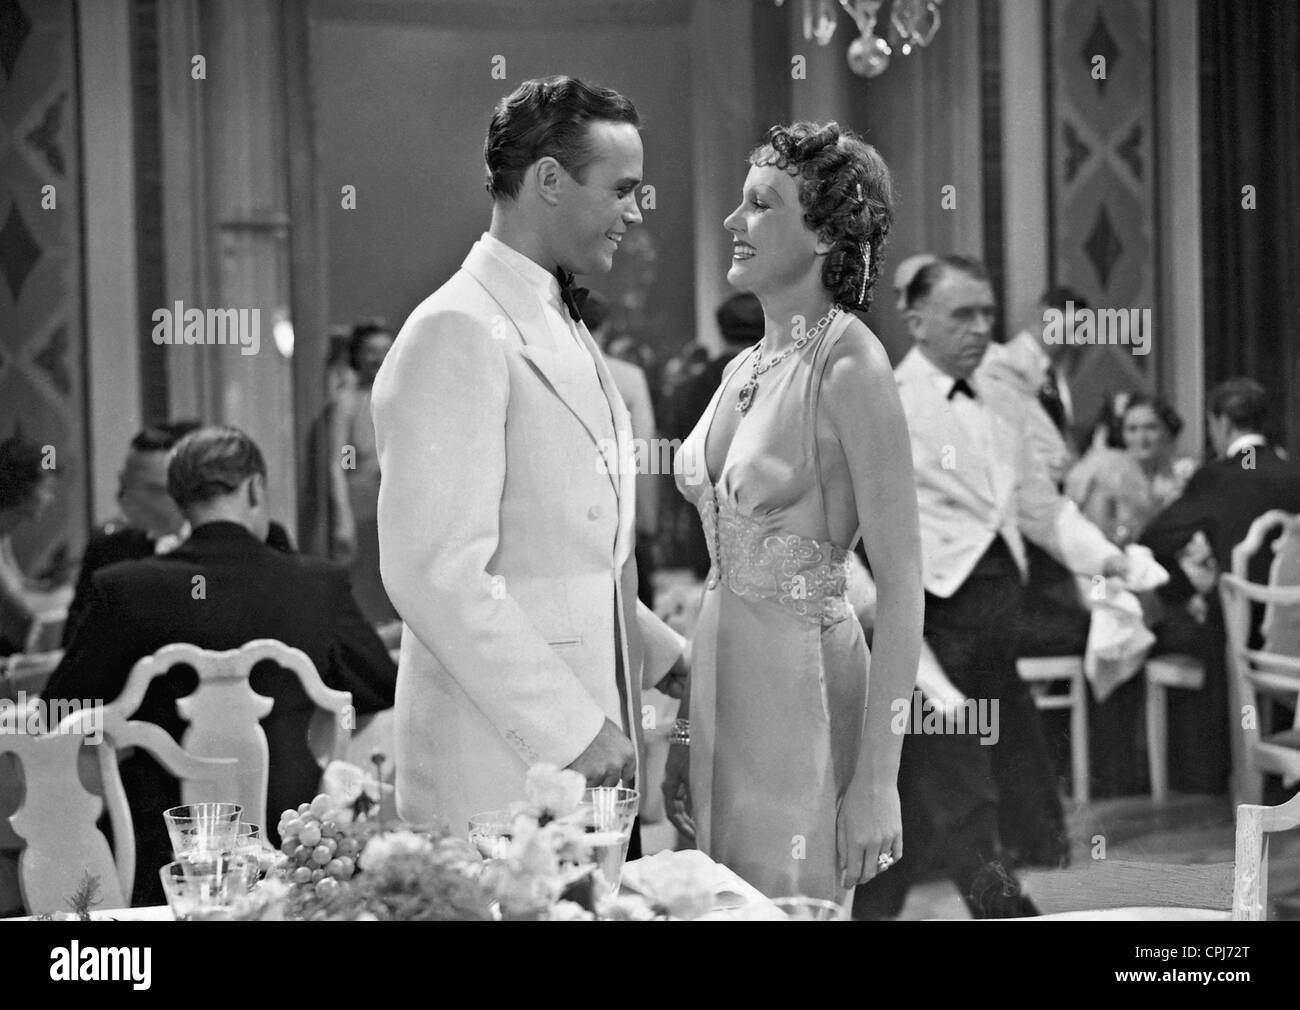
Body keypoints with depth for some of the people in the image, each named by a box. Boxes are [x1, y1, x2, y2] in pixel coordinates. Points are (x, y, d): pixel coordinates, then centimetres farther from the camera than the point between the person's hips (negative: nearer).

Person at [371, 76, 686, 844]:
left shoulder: (567, 333, 18)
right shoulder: (459, 334, -13)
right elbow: (438, 572, -20)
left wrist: (669, 661, 17)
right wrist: (572, 729, -20)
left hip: (580, 755, 9)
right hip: (499, 772, -9)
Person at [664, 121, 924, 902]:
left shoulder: (849, 364, -14)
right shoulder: (745, 370, 10)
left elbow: (902, 583, -16)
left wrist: (877, 779, -20)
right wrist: (685, 736, 16)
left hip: (806, 682, -8)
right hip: (725, 675, 8)